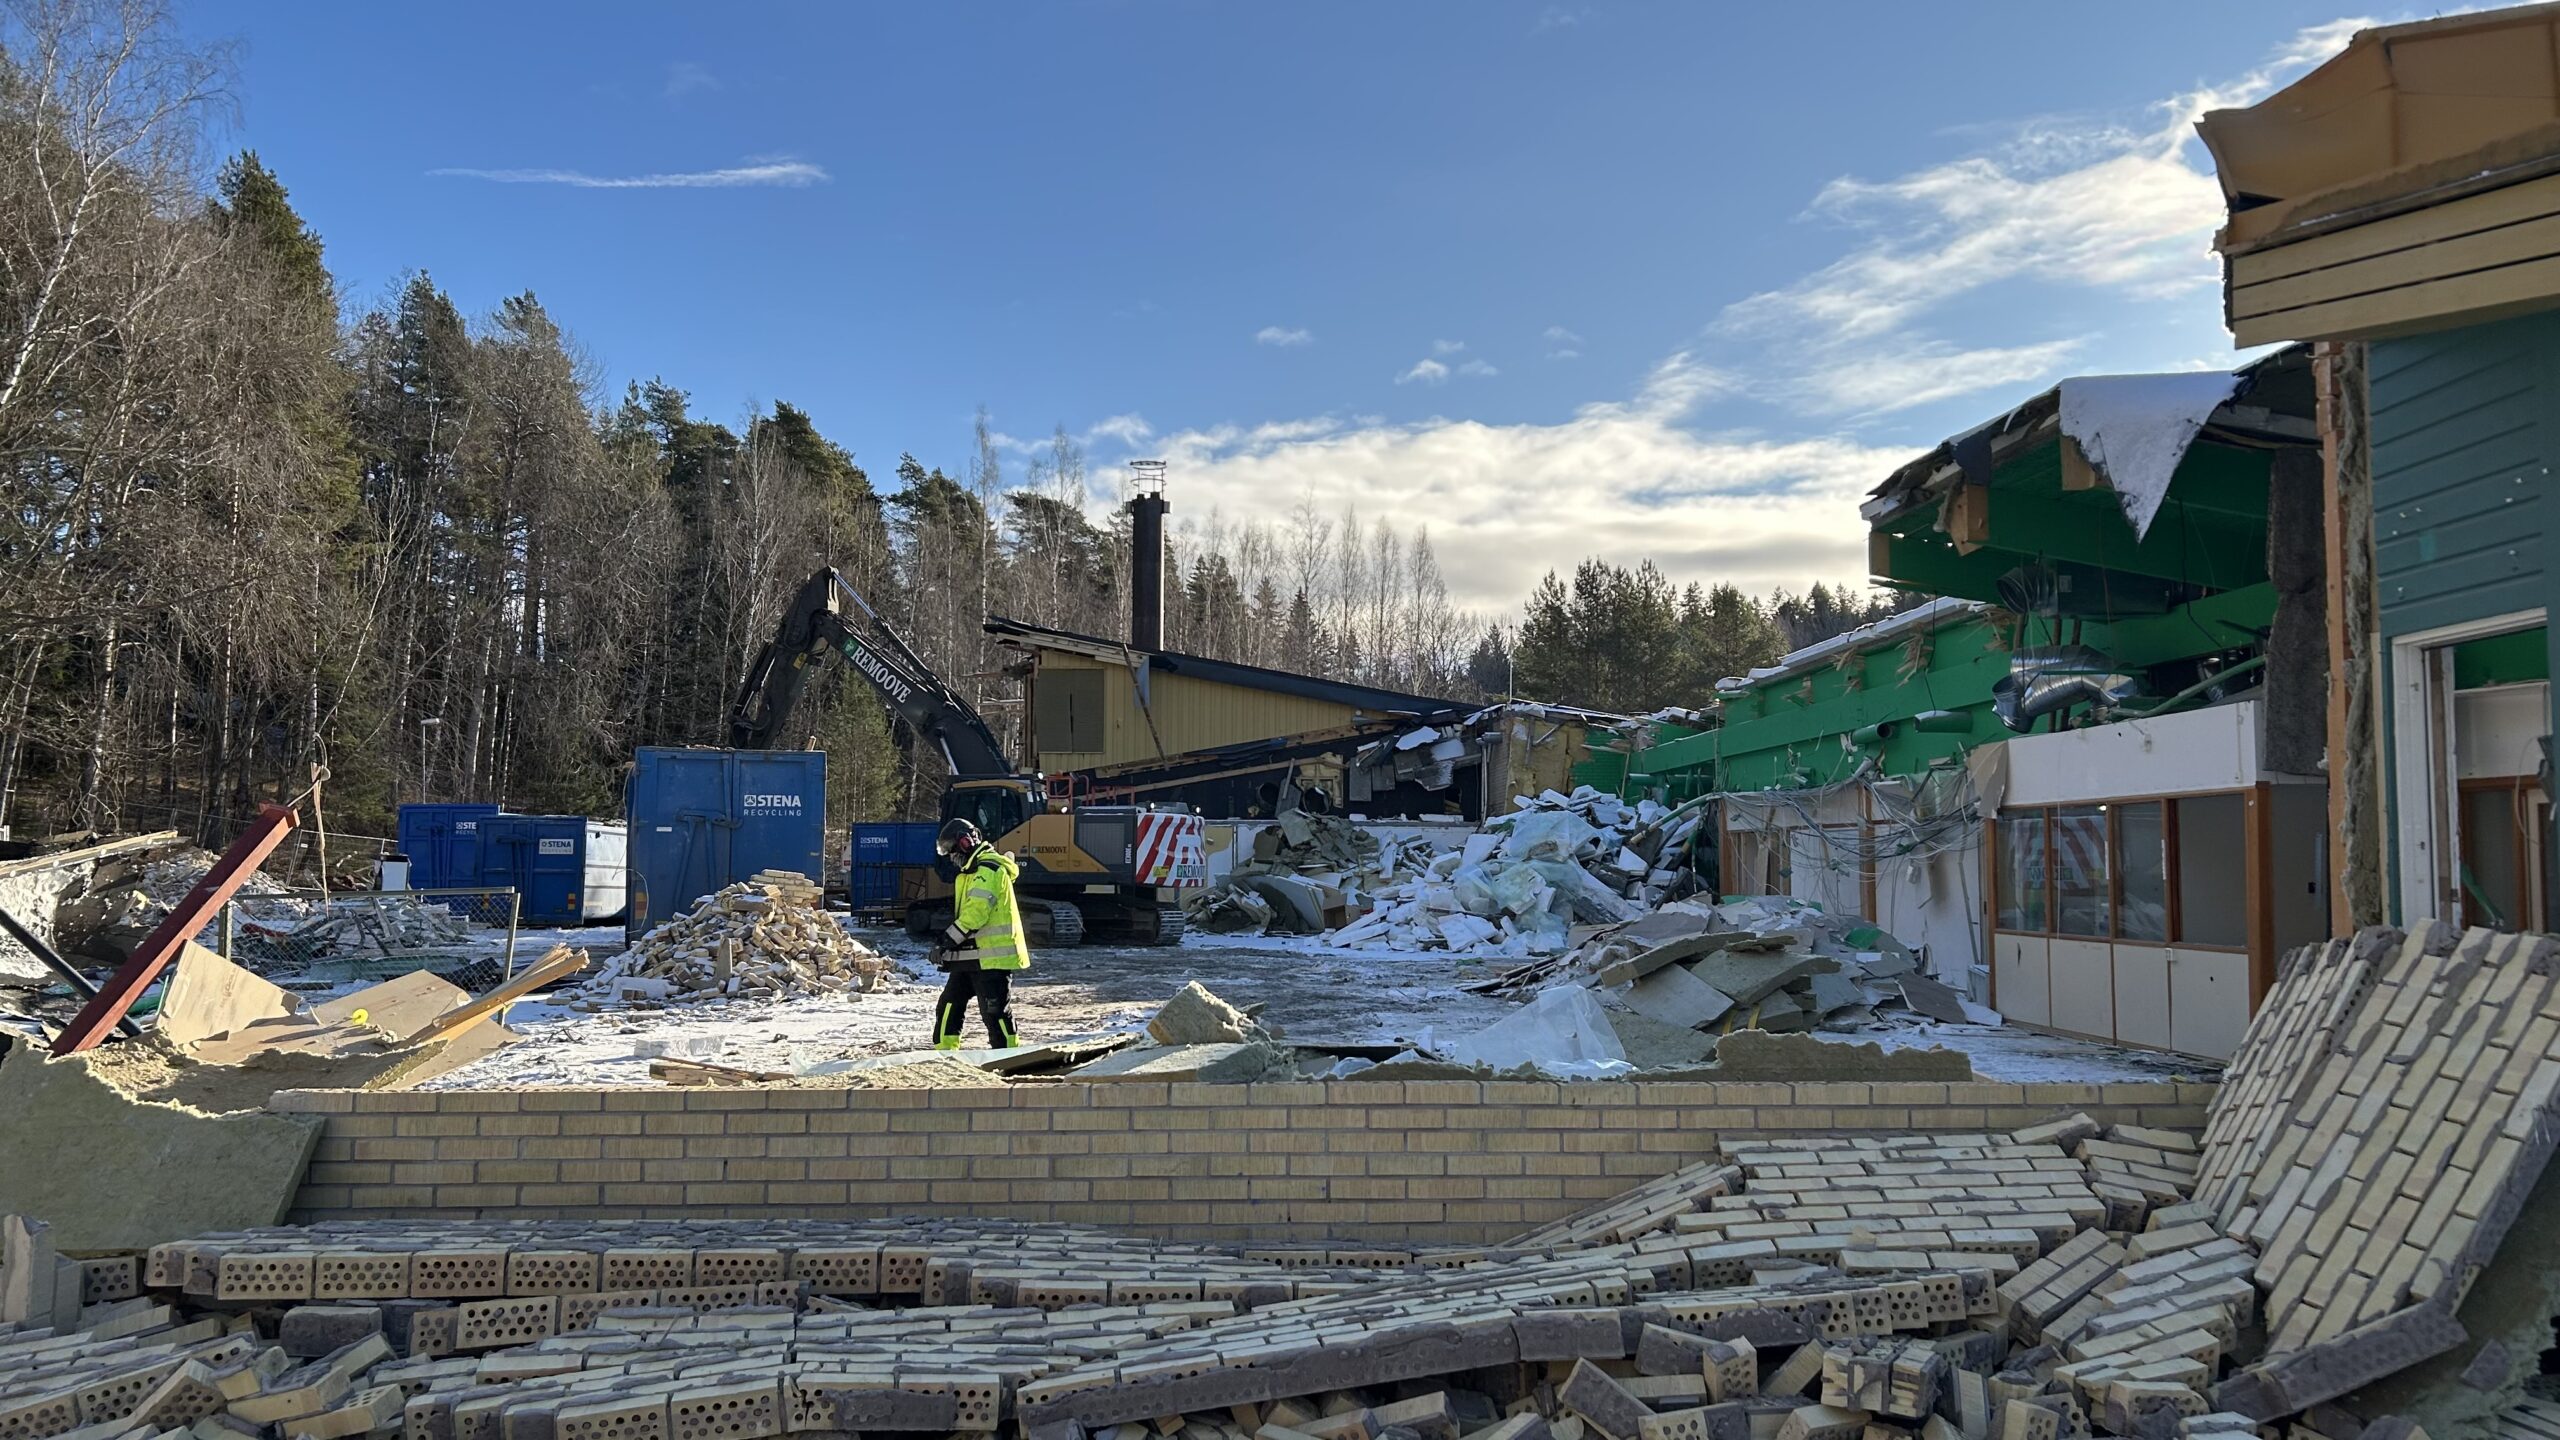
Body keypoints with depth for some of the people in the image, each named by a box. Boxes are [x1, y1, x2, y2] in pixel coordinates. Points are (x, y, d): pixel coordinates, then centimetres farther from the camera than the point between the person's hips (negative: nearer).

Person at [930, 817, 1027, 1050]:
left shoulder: (988, 870, -14)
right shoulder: (972, 871, 21)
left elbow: (976, 911, -22)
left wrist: (948, 940, -19)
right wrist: (948, 944, 13)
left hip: (992, 955, -11)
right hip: (971, 955, 11)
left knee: (995, 1012, -7)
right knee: (949, 1006, 10)